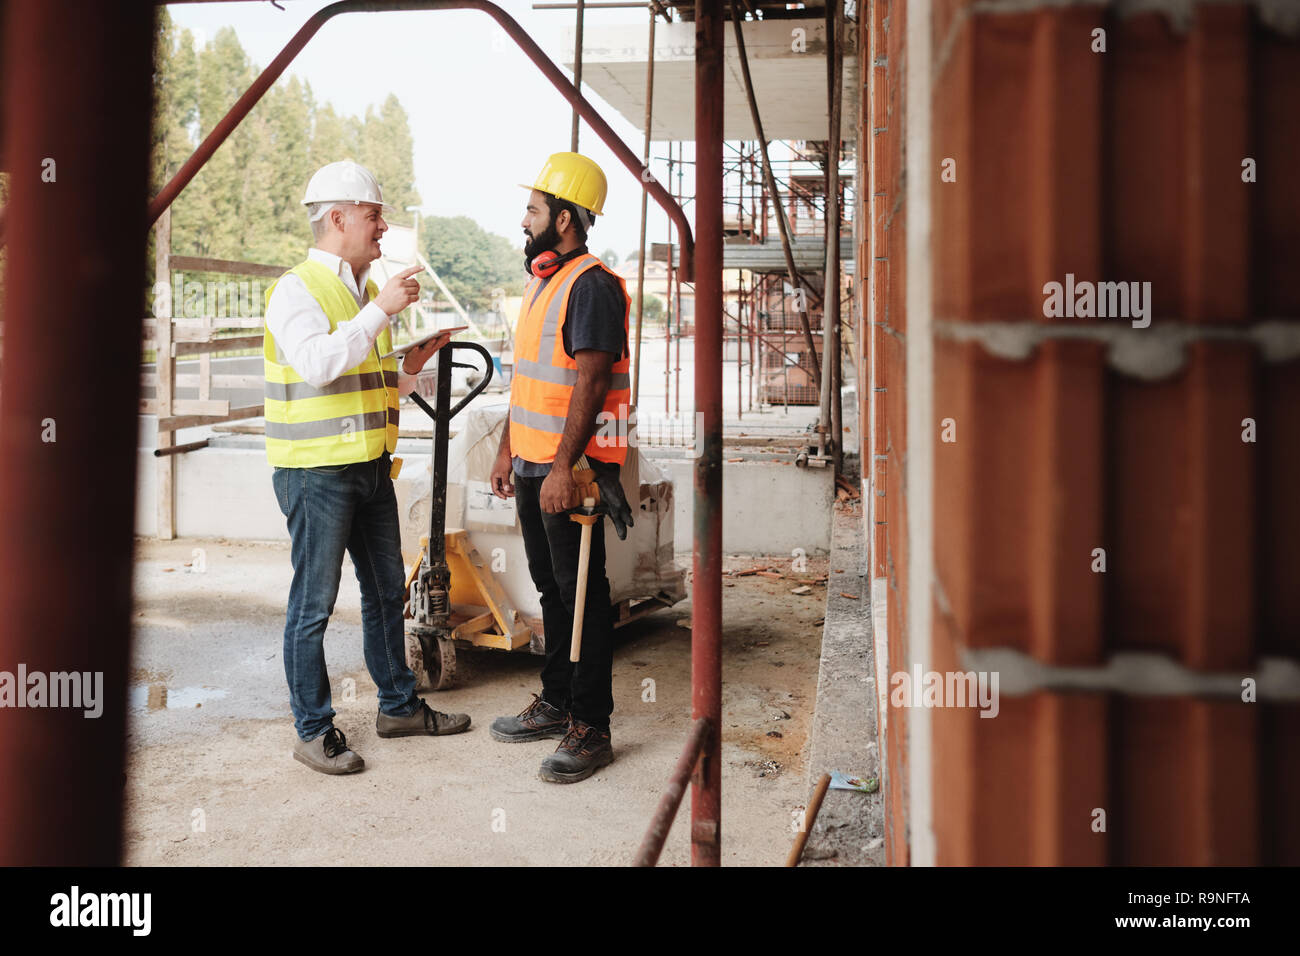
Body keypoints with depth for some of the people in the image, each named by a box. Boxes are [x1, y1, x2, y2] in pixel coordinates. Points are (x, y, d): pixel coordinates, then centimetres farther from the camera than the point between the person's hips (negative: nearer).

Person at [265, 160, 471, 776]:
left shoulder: (367, 291, 16)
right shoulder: (297, 289, -10)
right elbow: (318, 364, -28)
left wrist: (411, 368, 6)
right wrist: (382, 311, -25)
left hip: (371, 466, 8)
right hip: (315, 470, -8)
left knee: (387, 591, 15)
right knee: (313, 603, -1)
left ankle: (398, 706, 29)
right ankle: (313, 730, 11)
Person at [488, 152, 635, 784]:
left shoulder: (591, 286, -14)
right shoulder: (540, 282, 17)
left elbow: (589, 382, -21)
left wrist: (563, 468, -25)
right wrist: (507, 451, 20)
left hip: (570, 469, -9)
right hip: (533, 464, 10)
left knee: (582, 595, -4)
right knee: (551, 587, 16)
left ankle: (590, 728, 4)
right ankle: (556, 703, 28)